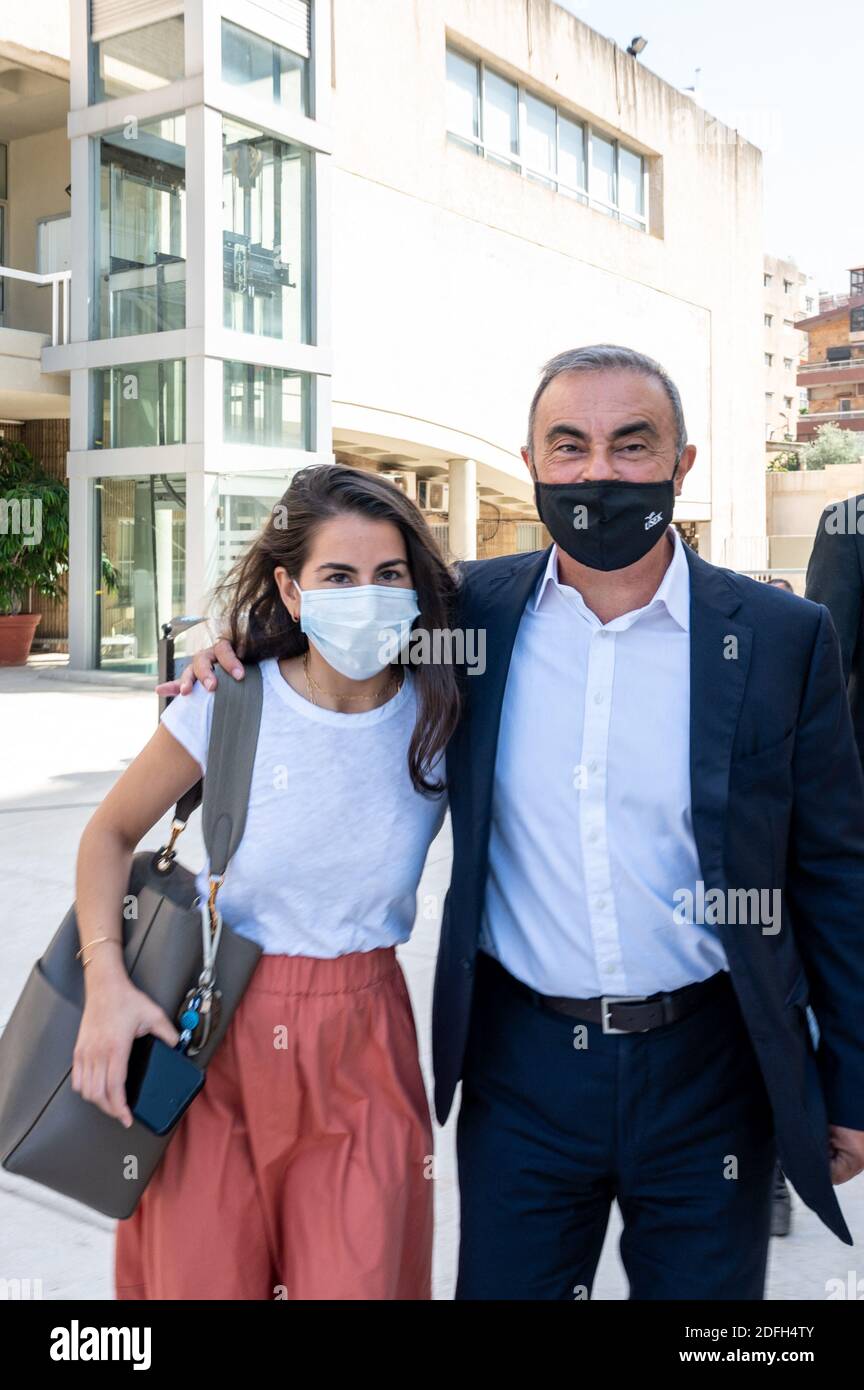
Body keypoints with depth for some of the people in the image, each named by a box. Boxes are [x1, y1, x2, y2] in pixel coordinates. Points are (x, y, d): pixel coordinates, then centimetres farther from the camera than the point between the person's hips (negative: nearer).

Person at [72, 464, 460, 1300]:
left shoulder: (441, 719, -7)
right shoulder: (229, 707, -9)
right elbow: (111, 832, 2)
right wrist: (106, 981, -9)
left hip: (361, 1046, 1)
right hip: (213, 1040, 0)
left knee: (360, 1280, 5)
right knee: (200, 1279, 11)